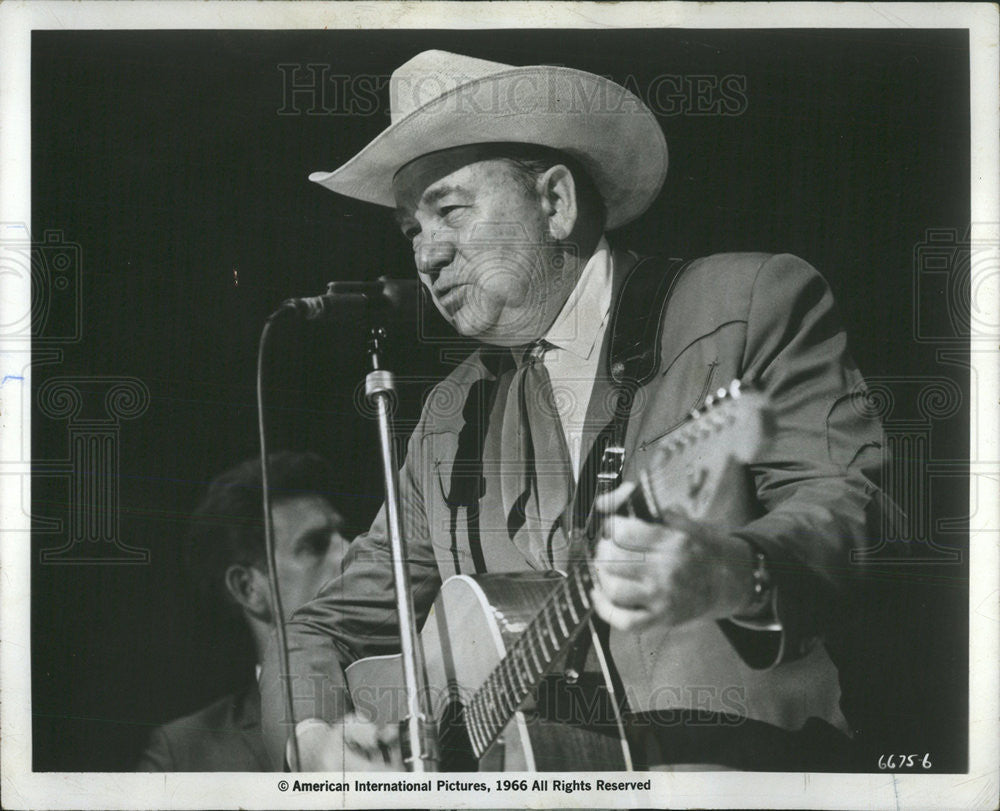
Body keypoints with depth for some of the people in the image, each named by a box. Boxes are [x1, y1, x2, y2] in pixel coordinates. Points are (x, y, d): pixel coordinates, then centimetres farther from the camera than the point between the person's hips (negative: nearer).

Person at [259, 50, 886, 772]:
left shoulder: (755, 302, 5)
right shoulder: (450, 418, 21)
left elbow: (839, 500, -7)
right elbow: (336, 624, 24)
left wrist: (733, 573, -29)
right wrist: (312, 736, 2)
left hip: (738, 758, -5)